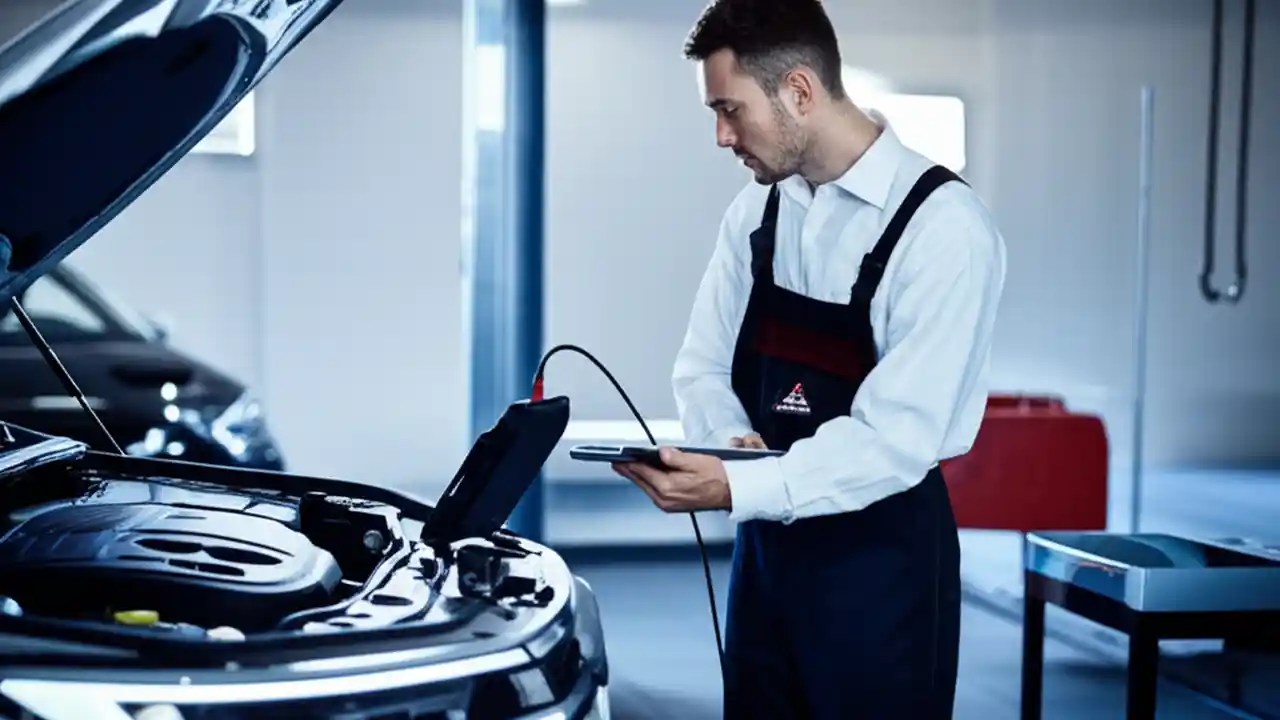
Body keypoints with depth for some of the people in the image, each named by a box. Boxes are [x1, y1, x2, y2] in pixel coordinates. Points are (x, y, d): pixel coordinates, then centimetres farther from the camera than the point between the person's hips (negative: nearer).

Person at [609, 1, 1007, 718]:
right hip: (767, 542, 6)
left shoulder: (944, 227, -18)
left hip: (881, 555, -6)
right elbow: (704, 367, 8)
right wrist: (729, 441, -14)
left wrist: (736, 488, -31)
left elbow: (897, 437, -23)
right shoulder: (756, 209, 4)